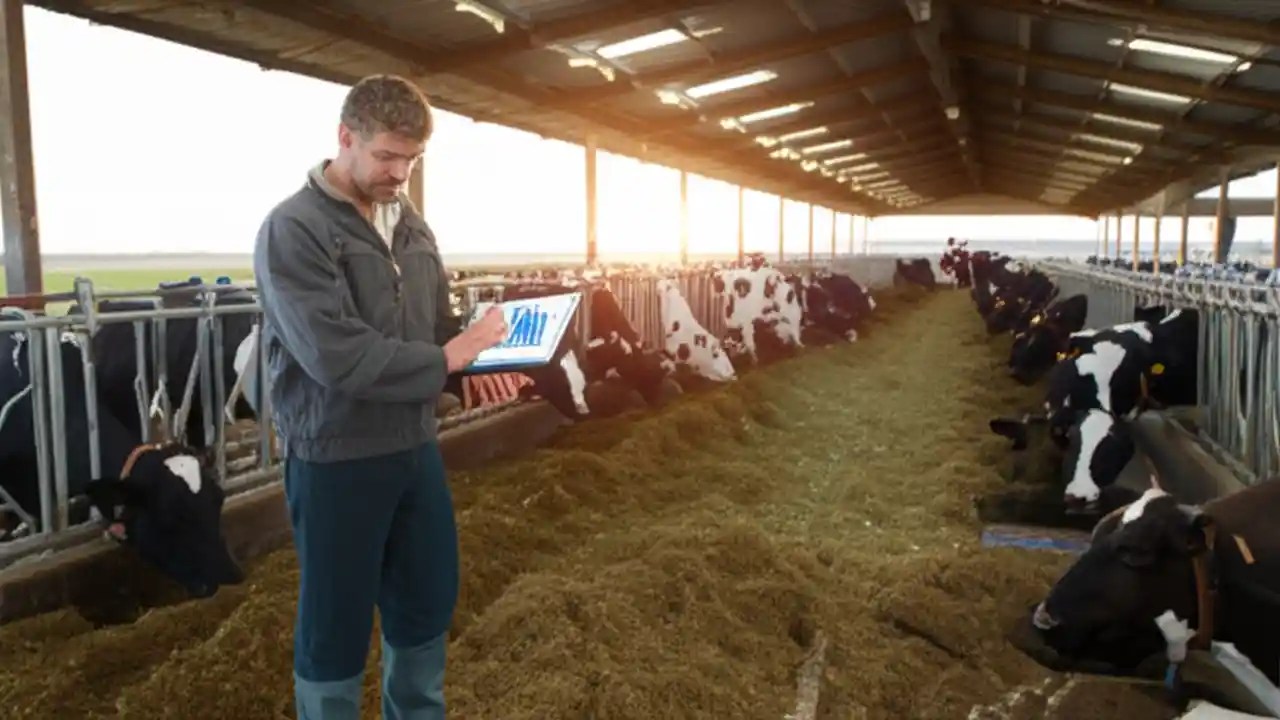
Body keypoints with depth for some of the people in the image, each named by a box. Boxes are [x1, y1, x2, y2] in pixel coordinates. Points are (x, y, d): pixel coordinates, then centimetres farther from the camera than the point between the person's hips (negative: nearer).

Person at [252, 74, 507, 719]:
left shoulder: (411, 224, 8)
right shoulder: (293, 229, -16)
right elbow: (336, 356, -26)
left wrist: (485, 353, -7)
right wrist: (443, 361, -18)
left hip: (416, 446, 7)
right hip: (335, 460, -7)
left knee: (427, 599, 21)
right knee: (336, 623, 10)